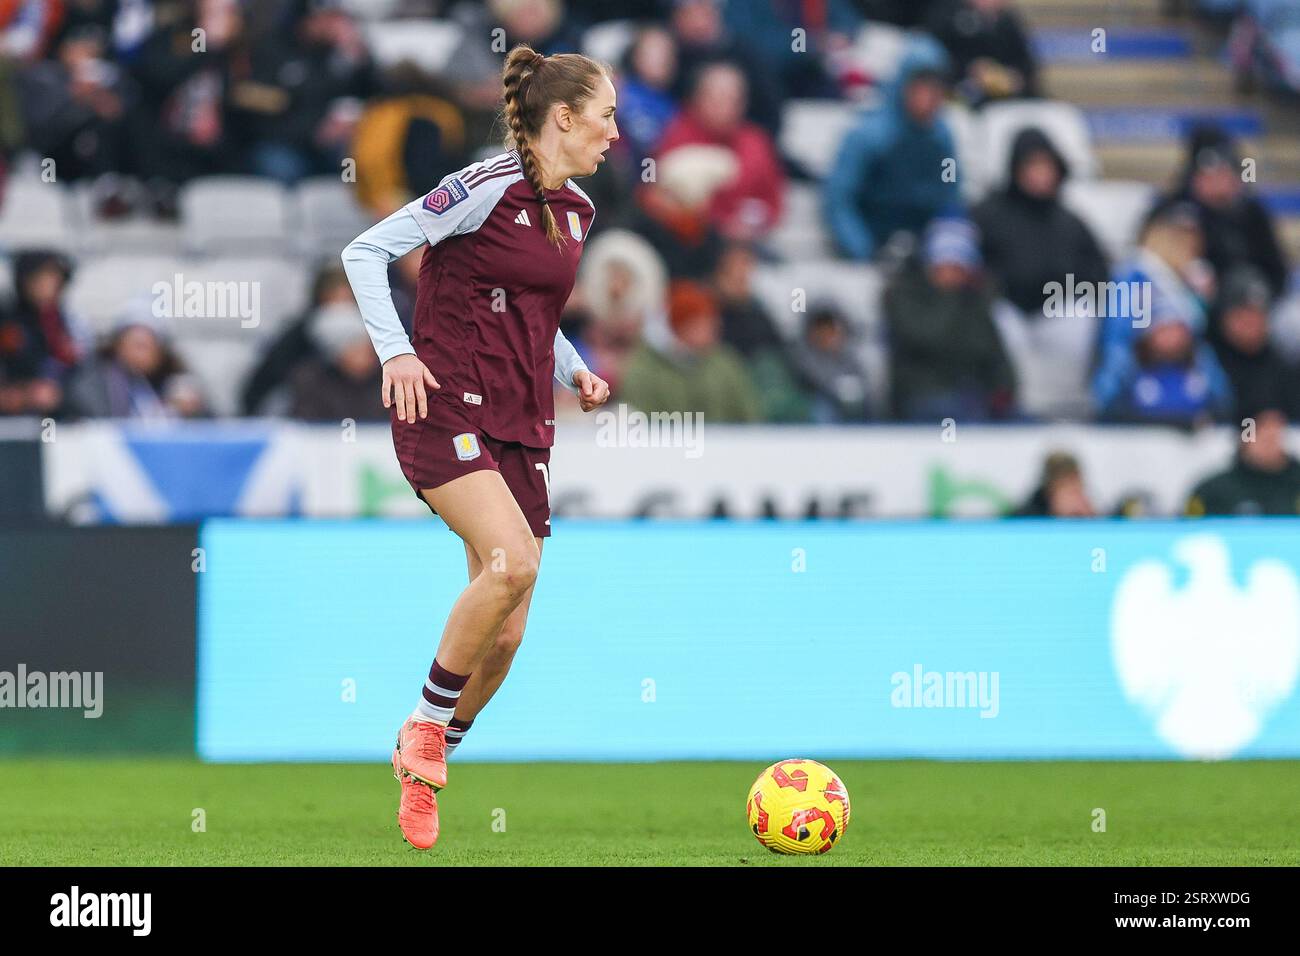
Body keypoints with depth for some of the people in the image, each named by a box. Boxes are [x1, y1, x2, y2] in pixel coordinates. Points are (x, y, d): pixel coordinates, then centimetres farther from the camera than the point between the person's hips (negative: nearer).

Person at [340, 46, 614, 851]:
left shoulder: (576, 212, 13)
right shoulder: (489, 188, -11)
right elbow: (366, 251, -9)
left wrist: (574, 370, 13)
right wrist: (396, 352, -17)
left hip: (522, 425, 7)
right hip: (449, 406, -7)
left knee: (505, 636, 1)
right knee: (513, 561, -29)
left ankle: (423, 769, 20)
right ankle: (428, 721, -10)